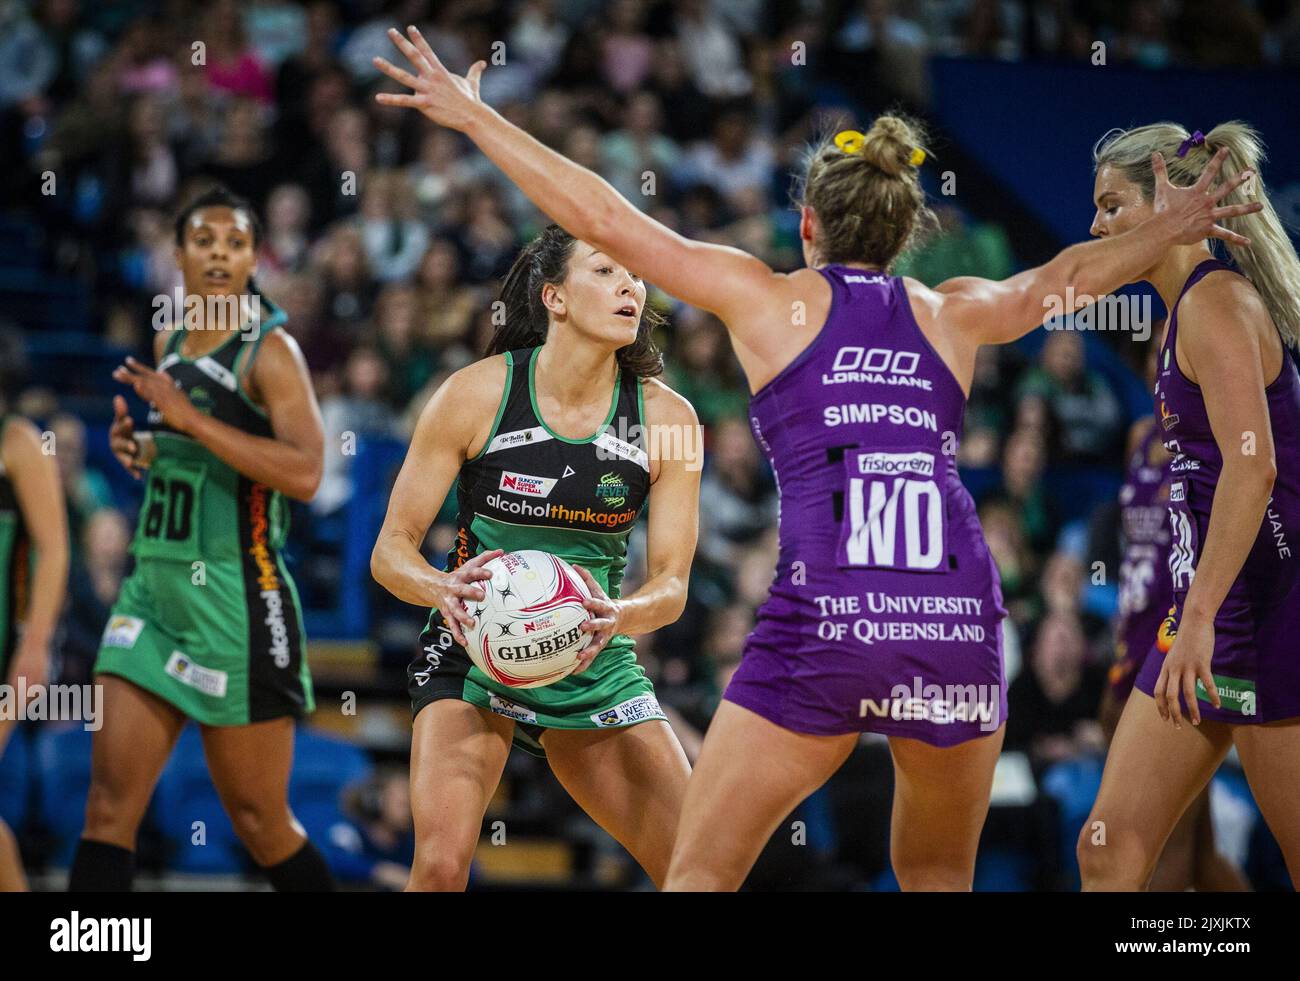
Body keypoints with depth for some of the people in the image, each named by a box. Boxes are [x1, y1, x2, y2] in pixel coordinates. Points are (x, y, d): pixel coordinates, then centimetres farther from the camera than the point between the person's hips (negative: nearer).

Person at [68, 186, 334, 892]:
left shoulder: (270, 349, -10)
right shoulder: (170, 339, 12)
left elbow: (304, 473, -23)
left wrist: (190, 420, -25)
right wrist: (140, 448, 8)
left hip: (234, 598, -7)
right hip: (153, 588, 7)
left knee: (259, 820, 3)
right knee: (110, 799, -1)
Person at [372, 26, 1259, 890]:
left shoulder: (772, 300, 11)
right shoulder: (954, 314, 20)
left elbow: (602, 219, 12)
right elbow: (1069, 277, 39)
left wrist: (471, 114, 20)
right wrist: (1168, 229, 58)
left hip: (825, 621, -3)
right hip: (960, 625, 3)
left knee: (699, 876, 5)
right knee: (938, 882, 21)